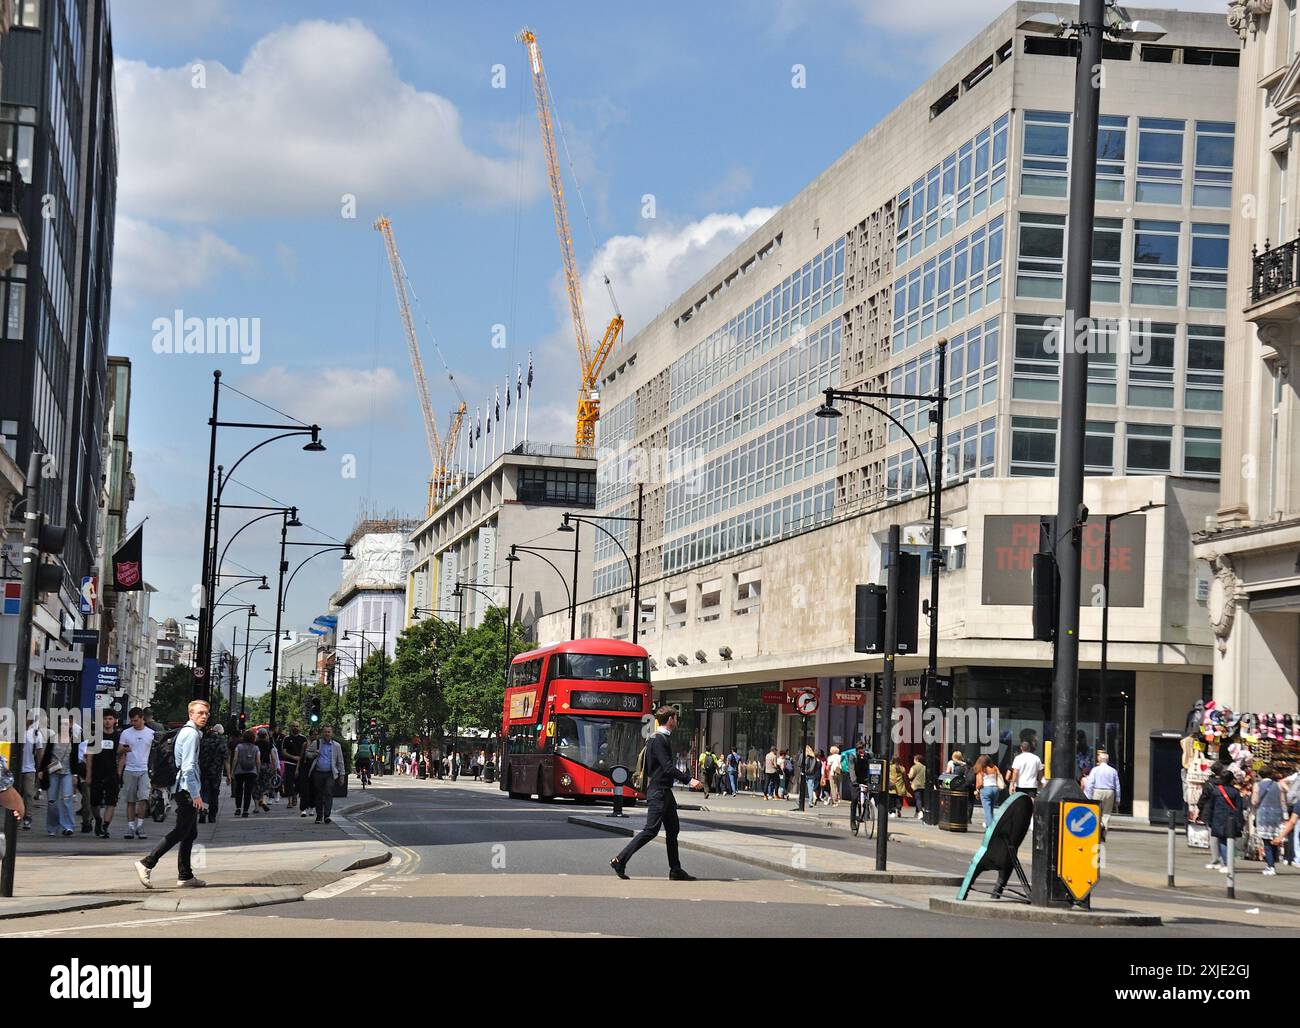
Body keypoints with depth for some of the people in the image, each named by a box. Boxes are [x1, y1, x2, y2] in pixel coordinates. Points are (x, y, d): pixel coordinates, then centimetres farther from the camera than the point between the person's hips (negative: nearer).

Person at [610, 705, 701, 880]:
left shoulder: (663, 738, 16)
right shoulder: (659, 739, -16)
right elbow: (668, 767, -24)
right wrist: (689, 780, -27)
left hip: (664, 791, 11)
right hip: (658, 791, -11)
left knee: (673, 829, 11)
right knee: (651, 830, -10)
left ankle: (676, 871, 14)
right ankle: (620, 861, -8)